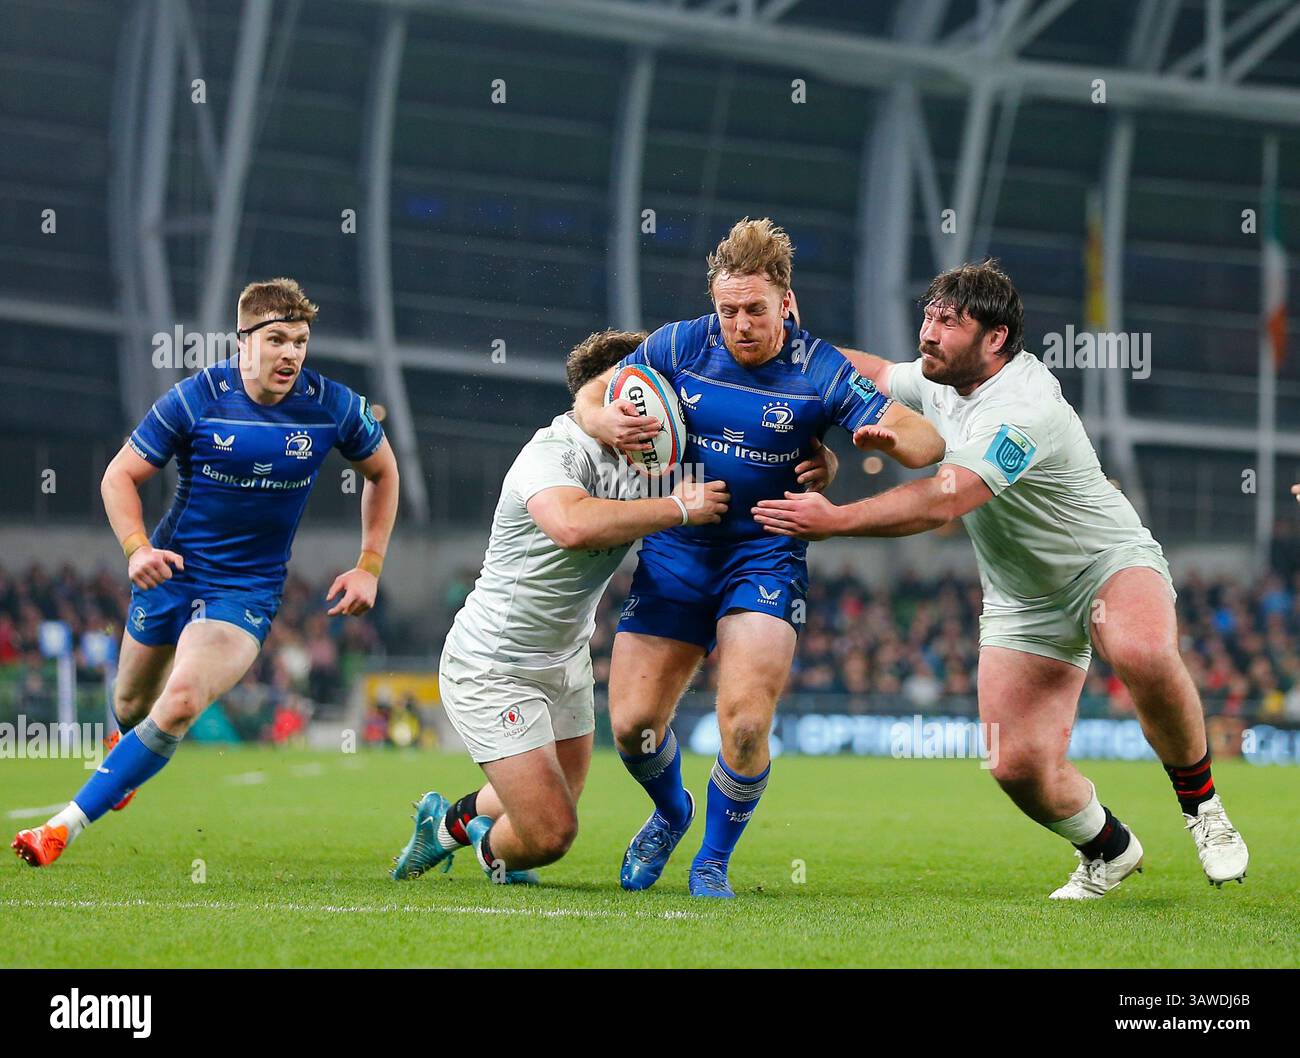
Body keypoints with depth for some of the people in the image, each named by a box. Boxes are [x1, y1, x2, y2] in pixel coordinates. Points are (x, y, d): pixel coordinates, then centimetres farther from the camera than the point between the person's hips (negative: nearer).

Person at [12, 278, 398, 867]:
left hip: (247, 591, -1)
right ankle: (127, 748, 58)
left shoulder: (333, 407, -9)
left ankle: (68, 825, -20)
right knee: (131, 704, 18)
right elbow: (120, 475, -5)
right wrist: (136, 548, -23)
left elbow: (382, 471, 10)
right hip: (170, 571, 1)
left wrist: (369, 568, 5)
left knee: (181, 703, -25)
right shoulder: (195, 399, -13)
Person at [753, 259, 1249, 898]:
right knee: (1018, 766, -9)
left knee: (1143, 655, -41)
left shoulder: (1024, 409, -29)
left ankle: (1200, 803, -17)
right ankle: (1108, 851, 21)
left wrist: (834, 521, -39)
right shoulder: (939, 380, -2)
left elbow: (942, 502, -36)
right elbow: (877, 373, 21)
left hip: (1110, 561, -7)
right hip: (1021, 599, 7)